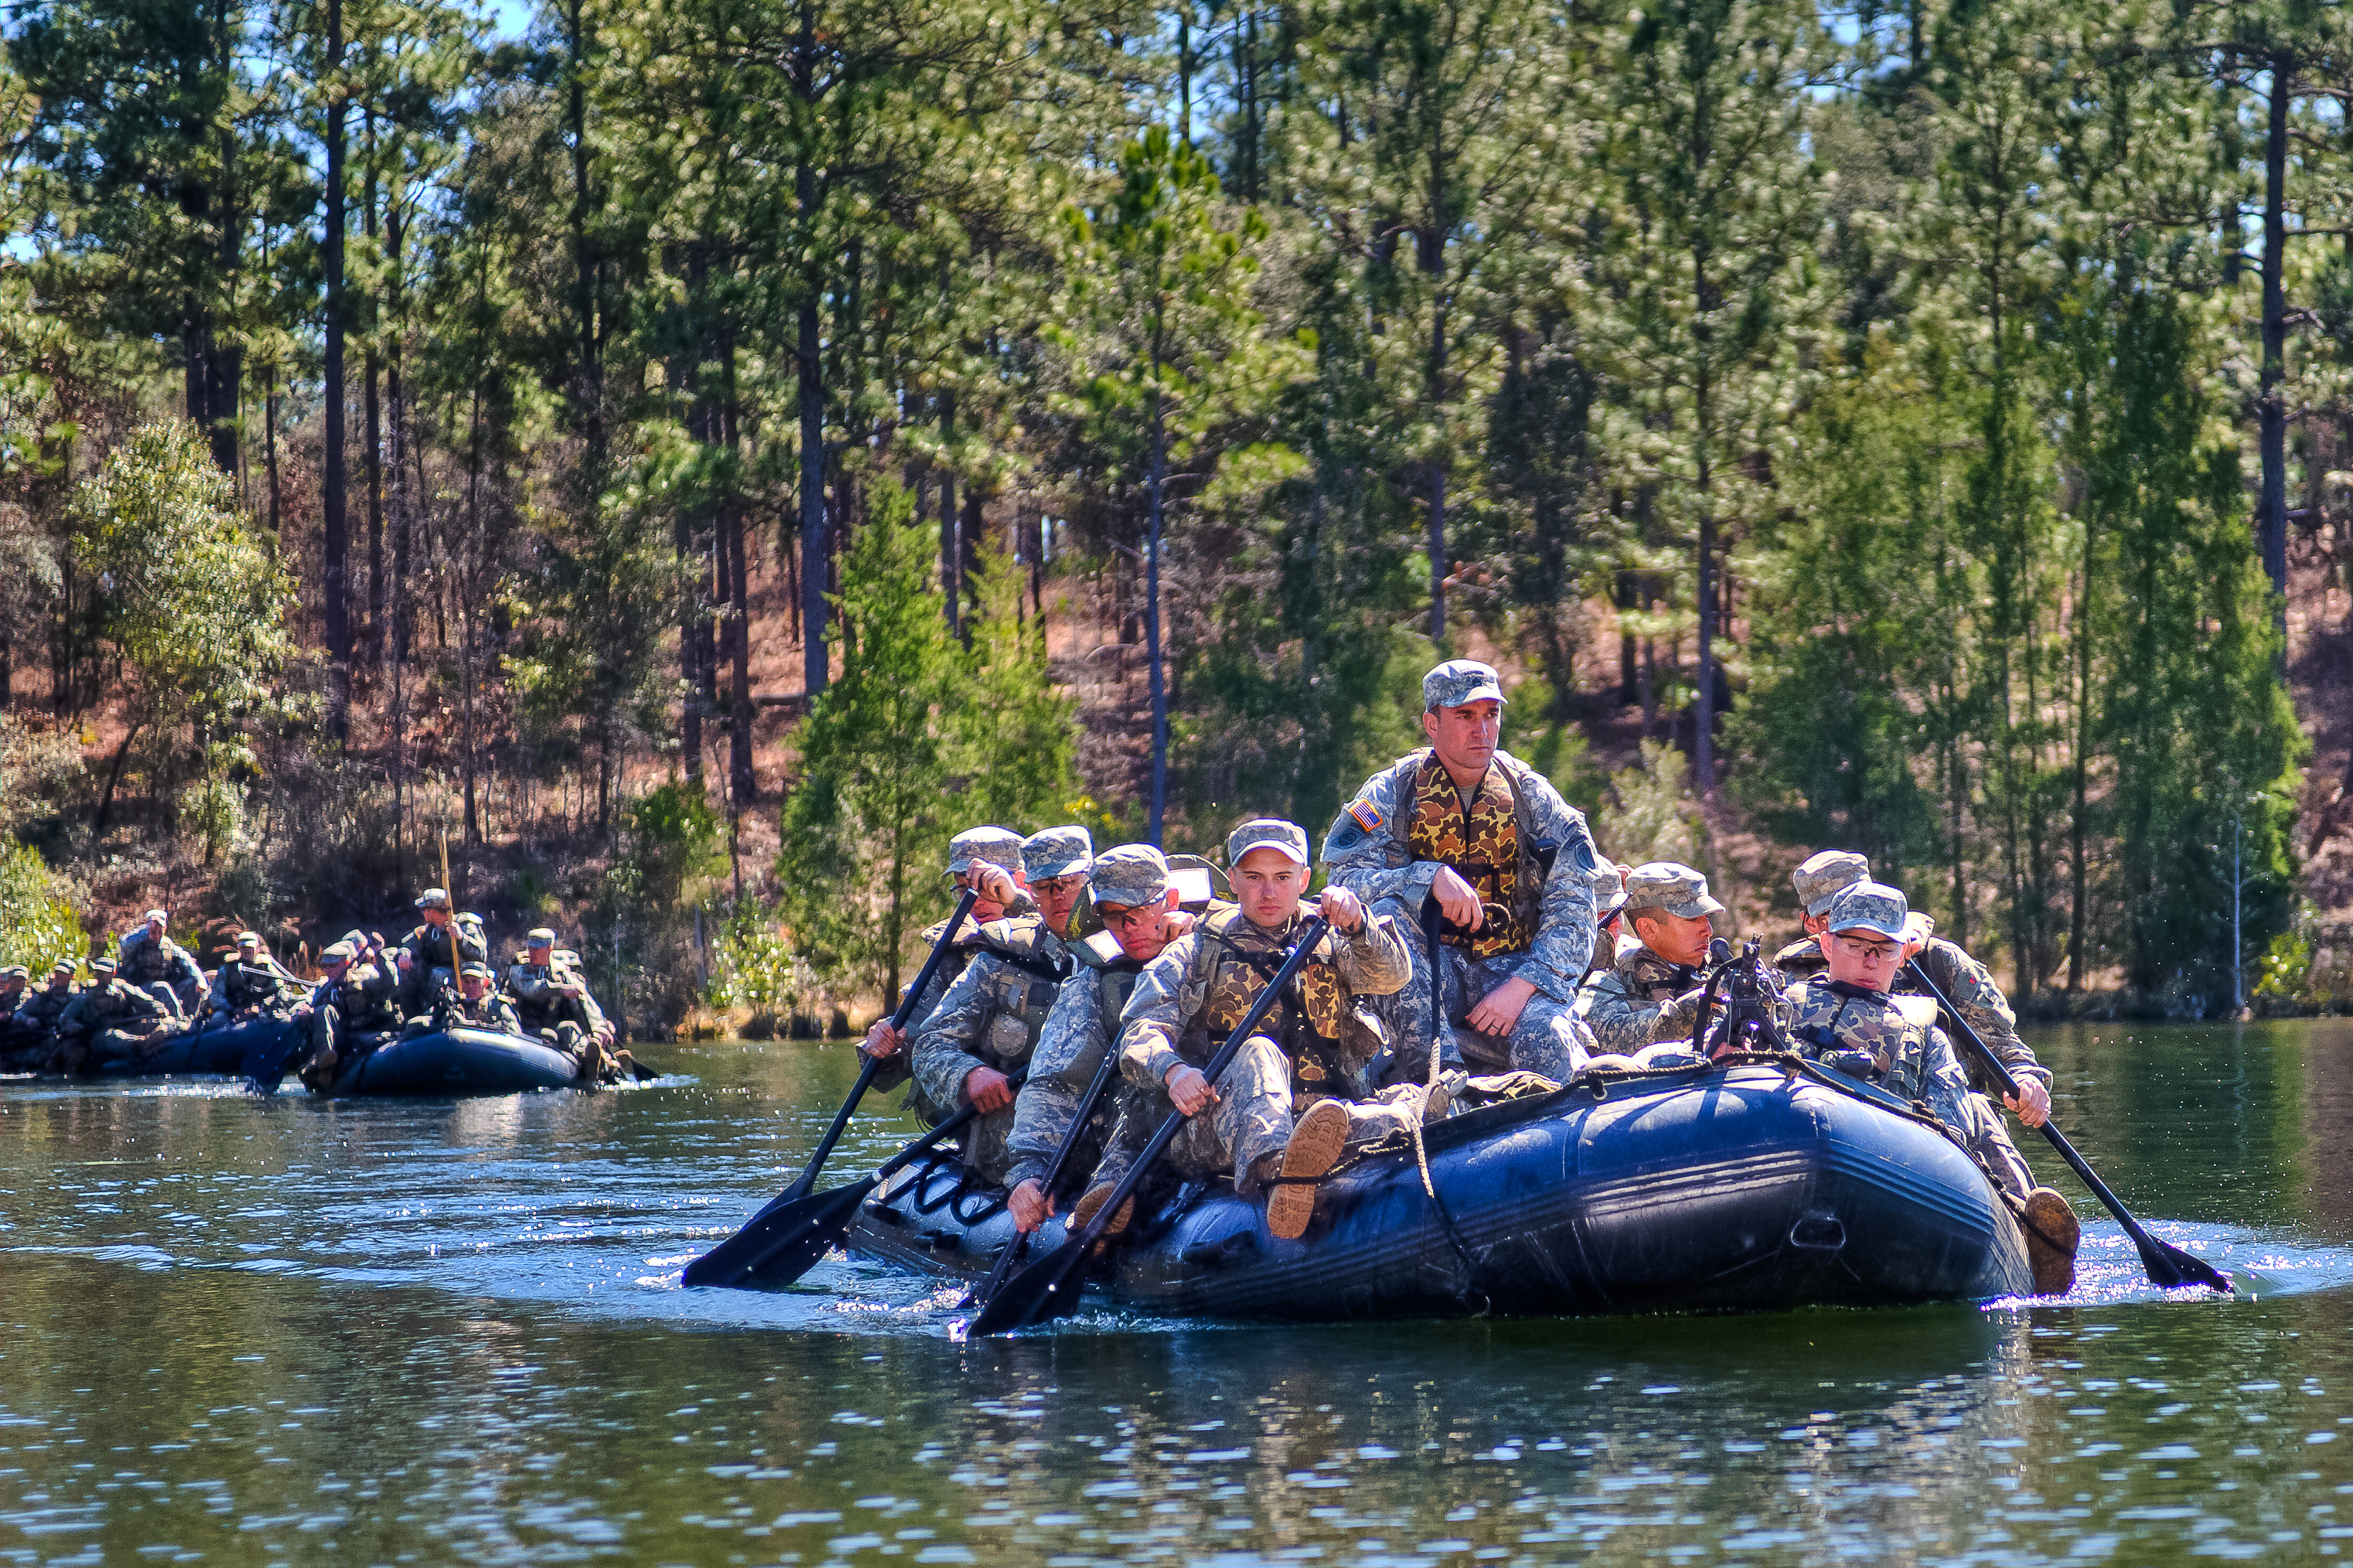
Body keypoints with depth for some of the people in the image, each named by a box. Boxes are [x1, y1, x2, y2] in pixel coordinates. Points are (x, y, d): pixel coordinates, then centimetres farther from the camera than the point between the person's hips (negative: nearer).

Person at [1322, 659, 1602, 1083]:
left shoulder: (1529, 794, 3)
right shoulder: (1392, 792, 1)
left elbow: (1572, 905, -3)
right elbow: (1345, 877, -12)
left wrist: (1522, 985, -18)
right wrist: (1430, 876, -28)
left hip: (1512, 966, -1)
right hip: (1430, 970, 1)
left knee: (1547, 1043, -35)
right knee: (1385, 911, -31)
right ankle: (1419, 1073, -32)